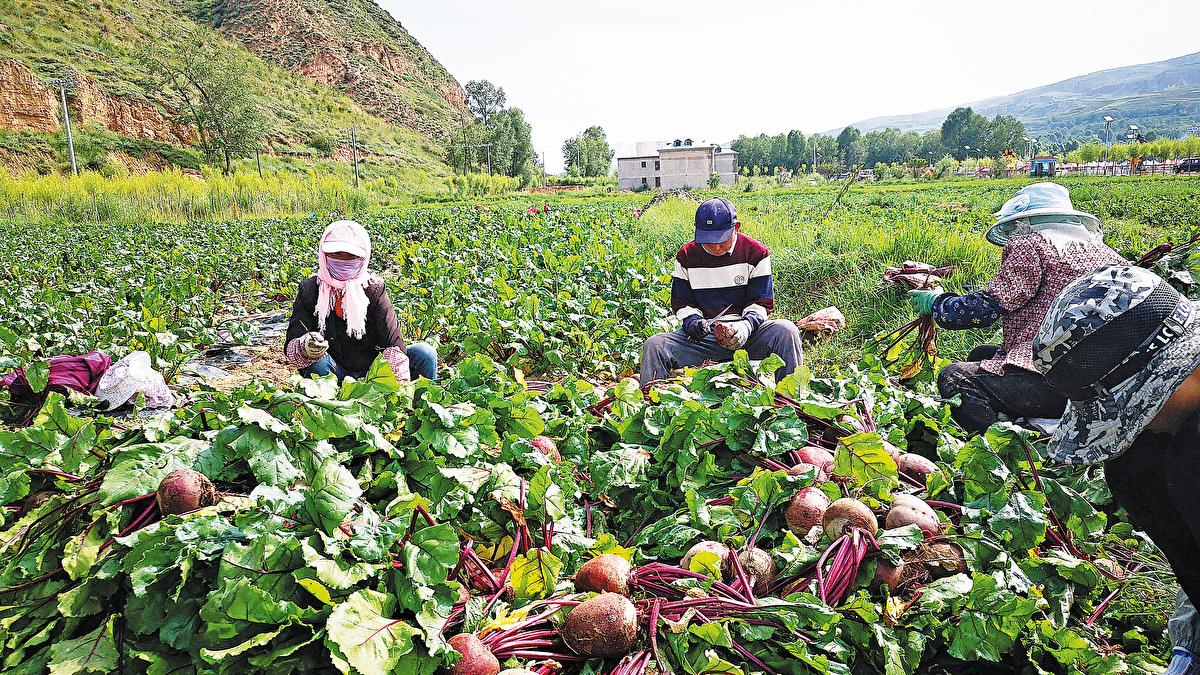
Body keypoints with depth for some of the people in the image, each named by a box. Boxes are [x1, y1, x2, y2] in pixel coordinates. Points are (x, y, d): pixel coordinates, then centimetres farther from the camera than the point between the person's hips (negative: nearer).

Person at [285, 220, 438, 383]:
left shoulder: (373, 289, -5)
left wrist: (400, 382, -32)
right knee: (315, 362, -33)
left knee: (426, 354, -19)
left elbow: (394, 343, -15)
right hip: (334, 374, 0)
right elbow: (291, 349, -13)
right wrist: (305, 349, -38)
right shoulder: (310, 290, -5)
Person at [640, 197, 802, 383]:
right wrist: (692, 320, -12)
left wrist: (746, 325, -22)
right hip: (704, 335, 1)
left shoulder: (756, 253, 1)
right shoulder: (686, 256, 6)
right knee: (654, 346, -22)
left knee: (786, 331, -31)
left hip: (748, 332, -1)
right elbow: (681, 302, 11)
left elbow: (762, 302, -1)